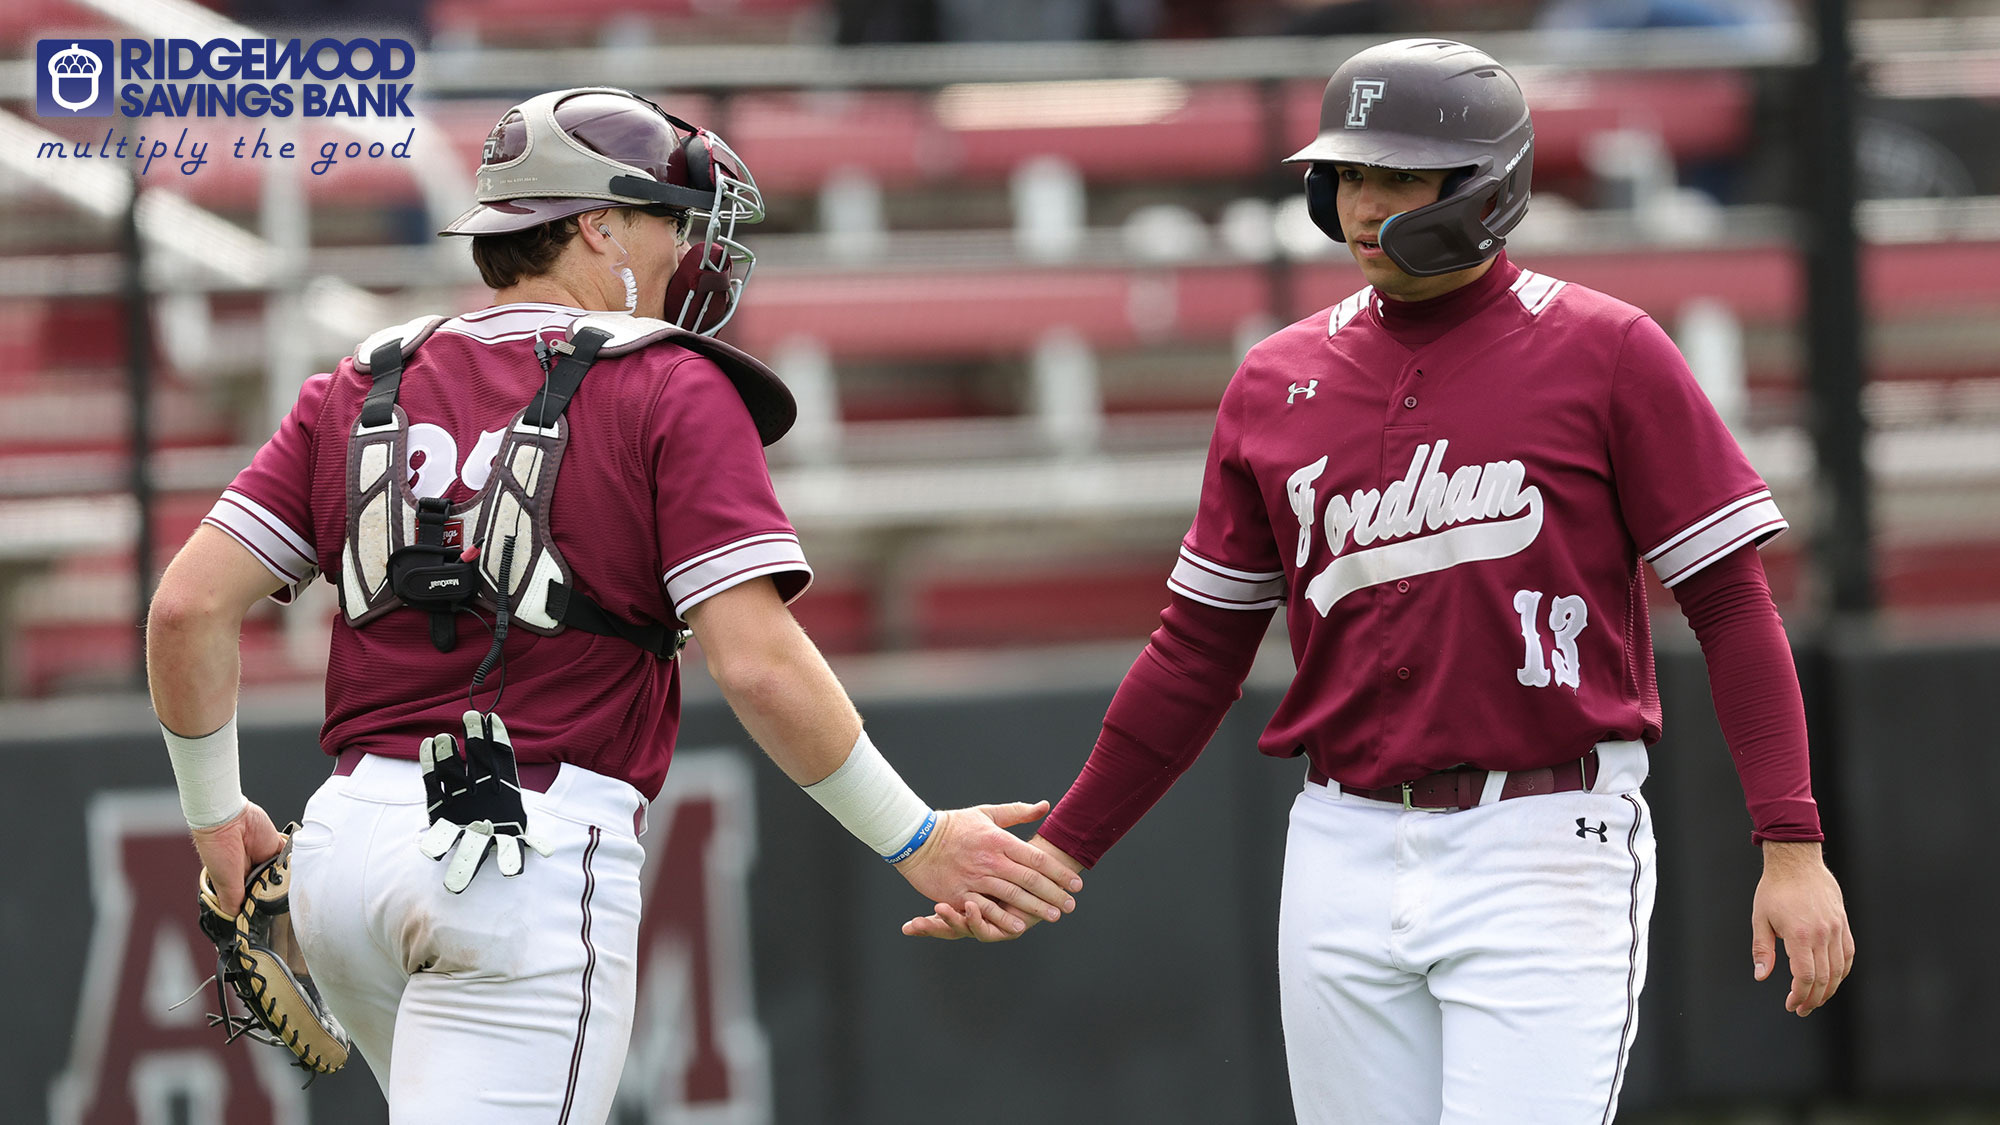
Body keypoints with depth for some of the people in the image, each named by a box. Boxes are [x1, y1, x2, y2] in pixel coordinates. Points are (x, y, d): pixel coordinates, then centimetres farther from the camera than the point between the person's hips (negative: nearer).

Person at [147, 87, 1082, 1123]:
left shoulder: (359, 390, 13)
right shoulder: (670, 393, -1)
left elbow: (190, 607, 6)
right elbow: (758, 665, -11)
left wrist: (214, 812, 19)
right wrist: (916, 842, -2)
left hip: (347, 844, 6)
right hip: (535, 861, -6)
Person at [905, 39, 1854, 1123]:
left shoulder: (1606, 353, -3)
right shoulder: (1277, 382, 10)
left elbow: (1731, 603, -5)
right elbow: (1198, 653, 16)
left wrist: (1793, 847, -13)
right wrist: (1054, 858, 12)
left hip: (1544, 859, -5)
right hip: (1345, 859, 5)